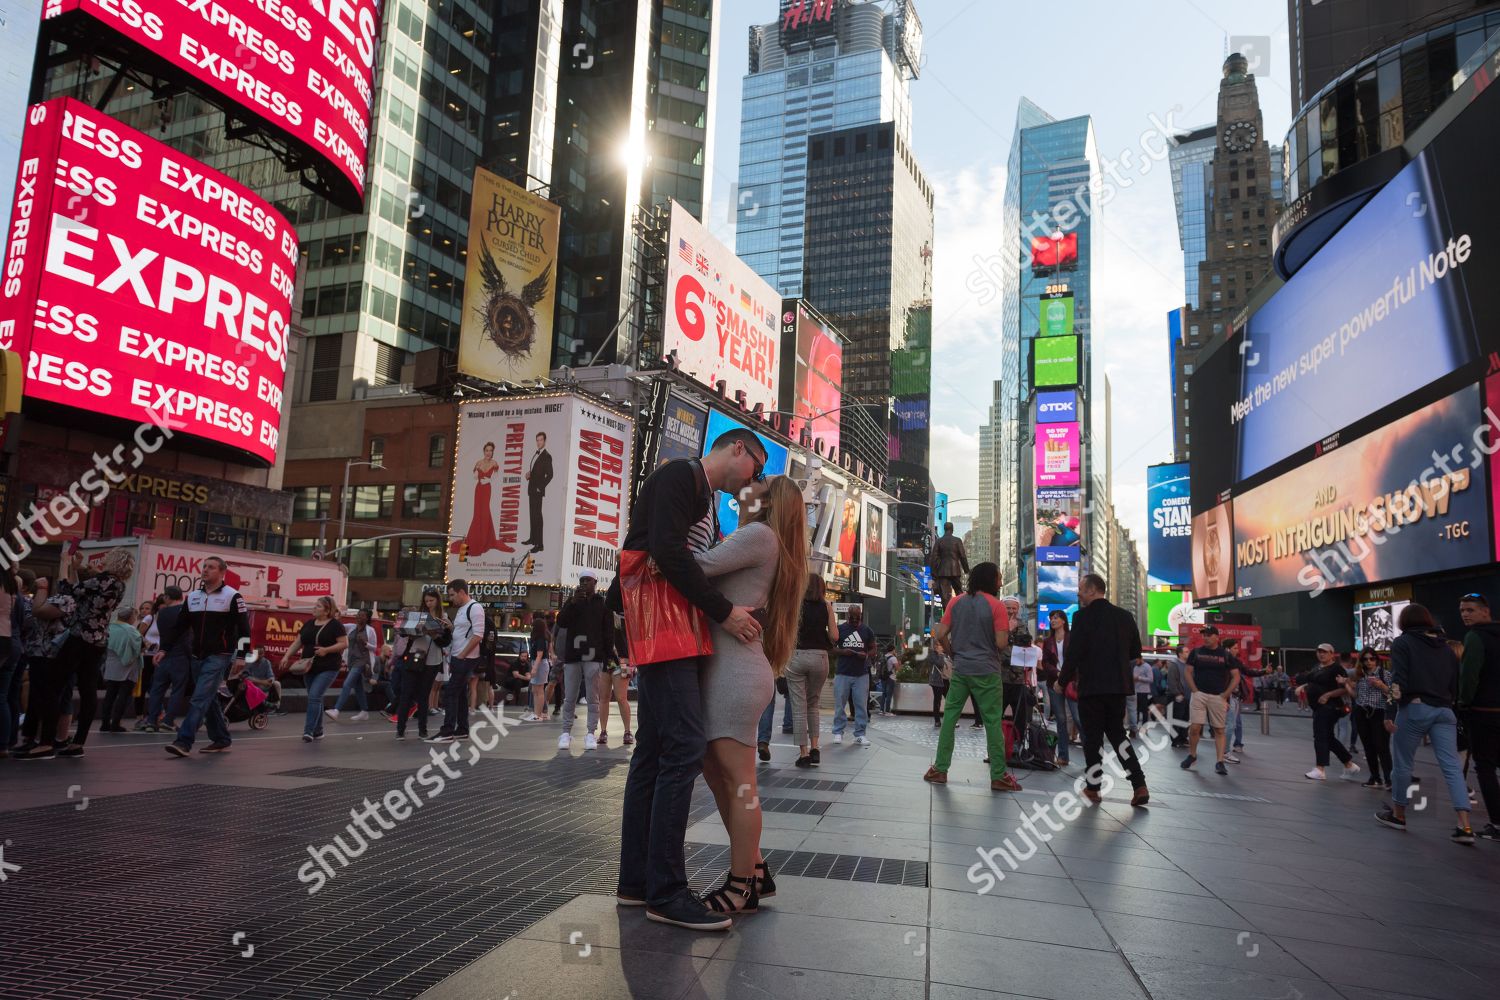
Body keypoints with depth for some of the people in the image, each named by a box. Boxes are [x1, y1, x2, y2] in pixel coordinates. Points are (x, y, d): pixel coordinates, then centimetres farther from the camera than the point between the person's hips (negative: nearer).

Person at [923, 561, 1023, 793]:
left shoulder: (956, 602, 5)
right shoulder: (996, 605, -9)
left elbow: (940, 634, 2)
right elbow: (1001, 643, -14)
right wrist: (1008, 630, 7)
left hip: (960, 669, 4)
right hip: (986, 671, -4)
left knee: (949, 718, 8)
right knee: (993, 722, 2)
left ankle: (940, 769, 9)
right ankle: (998, 776, 6)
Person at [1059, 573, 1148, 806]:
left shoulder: (1082, 617, -12)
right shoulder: (1125, 616, 5)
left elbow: (1074, 653, -15)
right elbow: (1135, 653, 12)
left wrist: (1062, 680, -1)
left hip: (1091, 686, -5)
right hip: (1119, 685, 5)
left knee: (1092, 737, 6)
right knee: (1117, 733, 17)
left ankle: (1092, 788, 14)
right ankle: (1140, 786, 7)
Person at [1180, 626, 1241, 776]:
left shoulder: (1226, 655, 3)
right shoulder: (1196, 652, 6)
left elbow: (1236, 676, 5)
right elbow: (1187, 671, 7)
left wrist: (1226, 694, -2)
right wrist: (1194, 690, -3)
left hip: (1218, 697, 0)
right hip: (1199, 695, 0)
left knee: (1219, 730, 2)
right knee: (1194, 727, -6)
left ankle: (1219, 762, 5)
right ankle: (1192, 756, 13)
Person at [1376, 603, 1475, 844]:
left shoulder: (1403, 642, 0)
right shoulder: (1445, 646, 17)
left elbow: (1398, 680, -10)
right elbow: (1456, 682, 16)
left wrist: (1390, 711, -12)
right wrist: (1451, 706, 19)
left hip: (1415, 707, -5)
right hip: (1444, 711, 5)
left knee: (1402, 762, 8)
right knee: (1452, 767, 0)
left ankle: (1398, 814, 19)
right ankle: (1465, 826, -8)